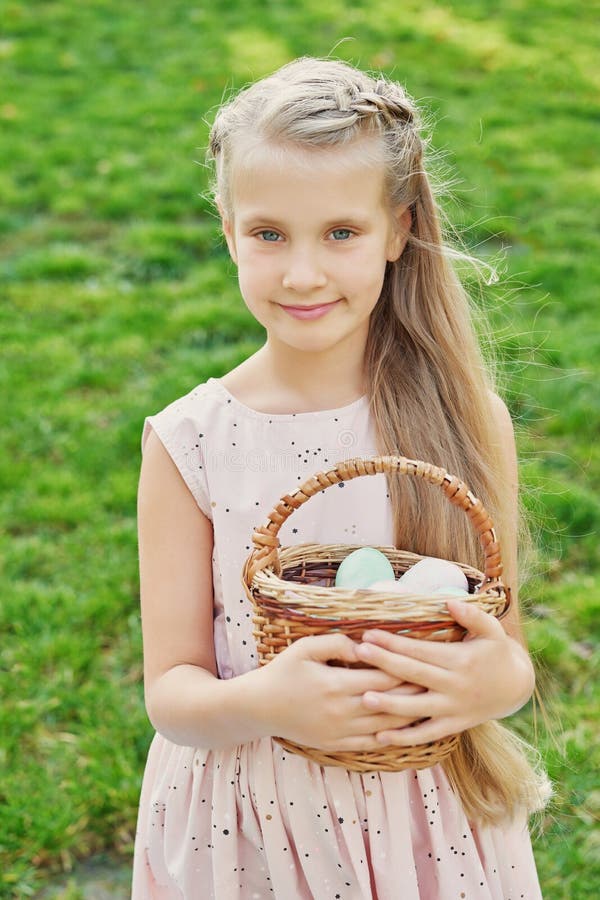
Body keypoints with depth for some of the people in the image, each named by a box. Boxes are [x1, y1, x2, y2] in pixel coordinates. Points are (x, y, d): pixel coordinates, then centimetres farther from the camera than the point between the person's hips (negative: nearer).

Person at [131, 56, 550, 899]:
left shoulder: (469, 420, -11)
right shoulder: (188, 445, -13)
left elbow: (507, 652, -4)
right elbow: (170, 691, -9)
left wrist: (499, 679, -26)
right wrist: (260, 702, -30)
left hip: (429, 824, 1)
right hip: (245, 829, 0)